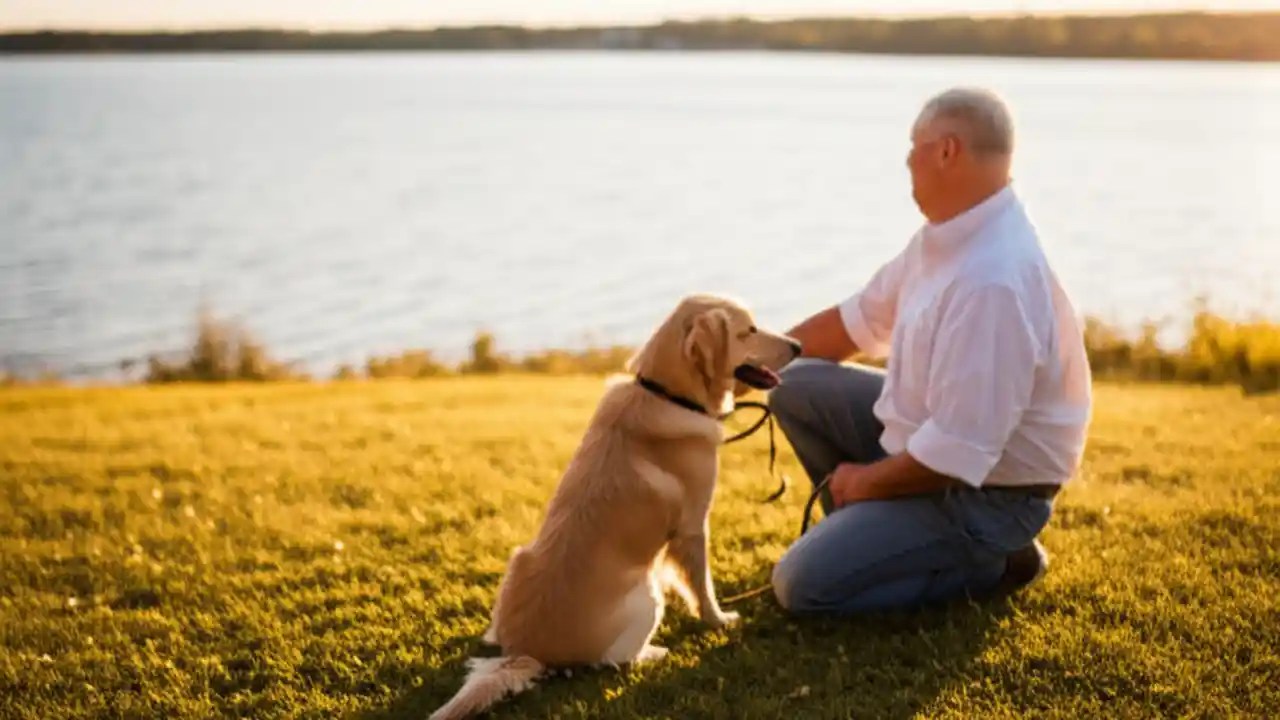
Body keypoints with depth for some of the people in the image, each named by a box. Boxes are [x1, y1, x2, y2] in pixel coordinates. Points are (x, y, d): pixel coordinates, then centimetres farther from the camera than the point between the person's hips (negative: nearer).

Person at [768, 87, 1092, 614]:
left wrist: (867, 480, -14)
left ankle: (988, 564, 1)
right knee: (795, 385, 8)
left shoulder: (991, 281, -33)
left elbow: (957, 452, -32)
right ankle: (866, 534, 15)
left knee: (803, 585, -14)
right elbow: (865, 315, 14)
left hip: (984, 490, -9)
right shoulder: (949, 234, -1)